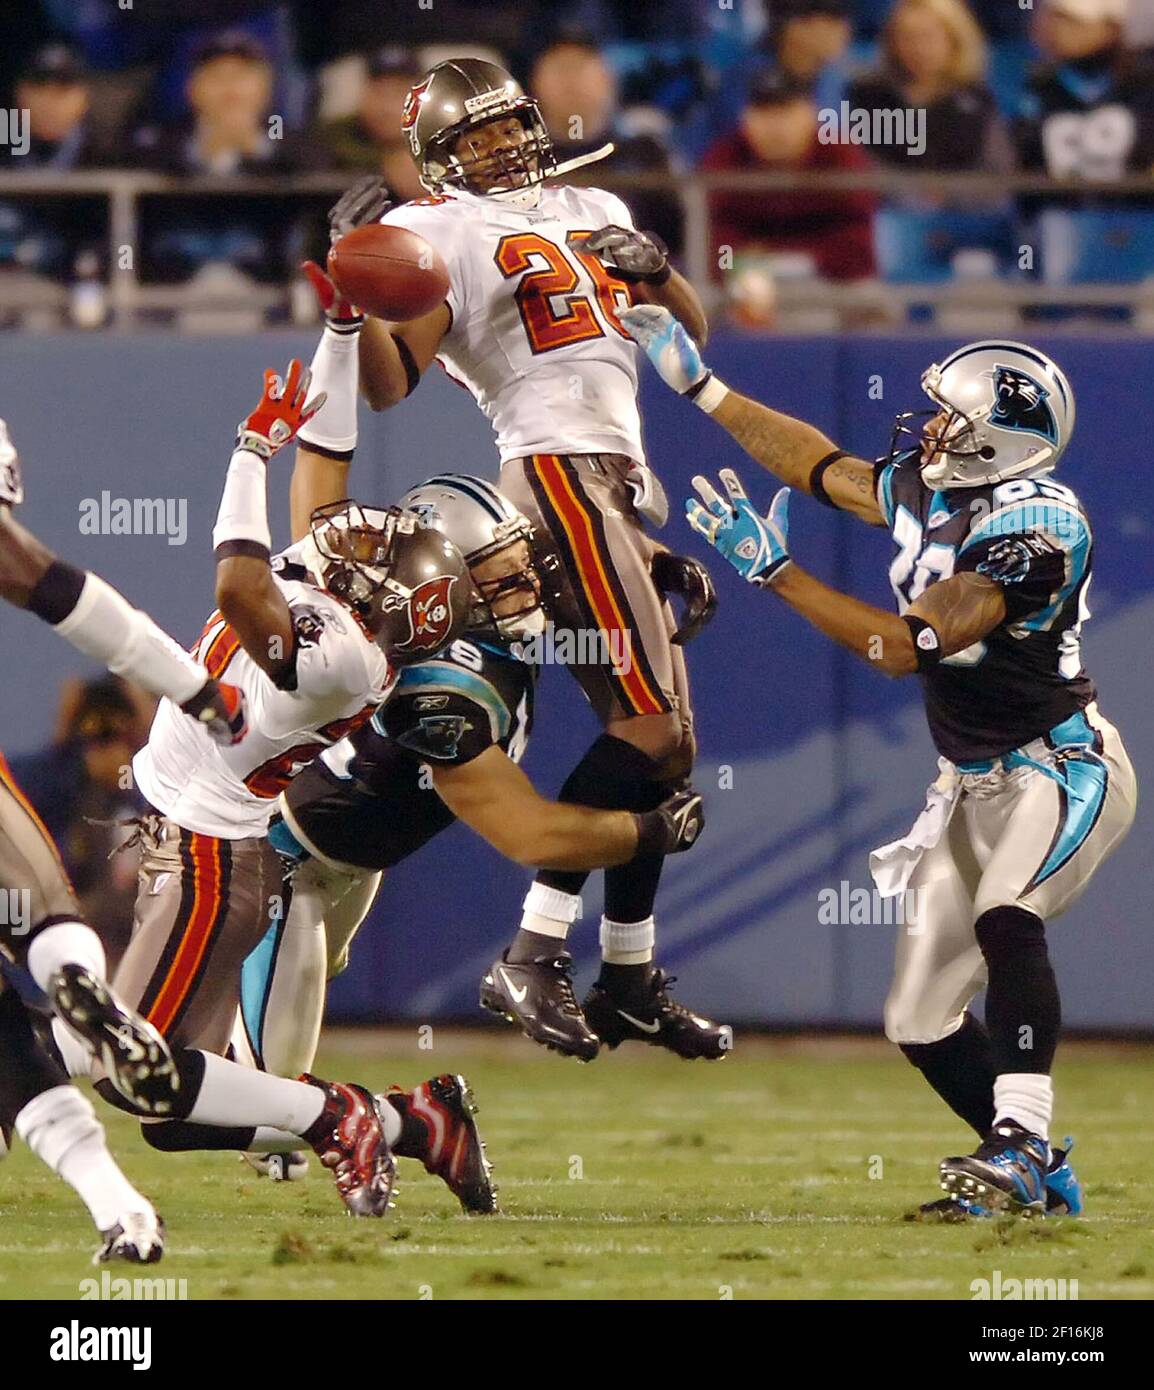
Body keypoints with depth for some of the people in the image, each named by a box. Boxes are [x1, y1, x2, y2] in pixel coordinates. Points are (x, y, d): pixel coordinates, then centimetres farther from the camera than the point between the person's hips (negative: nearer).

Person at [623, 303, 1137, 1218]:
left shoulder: (1036, 526, -24)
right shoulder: (929, 491, 1)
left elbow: (907, 645, -30)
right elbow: (823, 468, 19)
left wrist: (775, 570, -30)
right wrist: (697, 381, 21)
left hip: (1064, 769, -9)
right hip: (977, 788, 9)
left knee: (1005, 921, -36)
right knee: (922, 1021, 6)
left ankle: (1020, 1149, -41)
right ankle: (1041, 1181, 16)